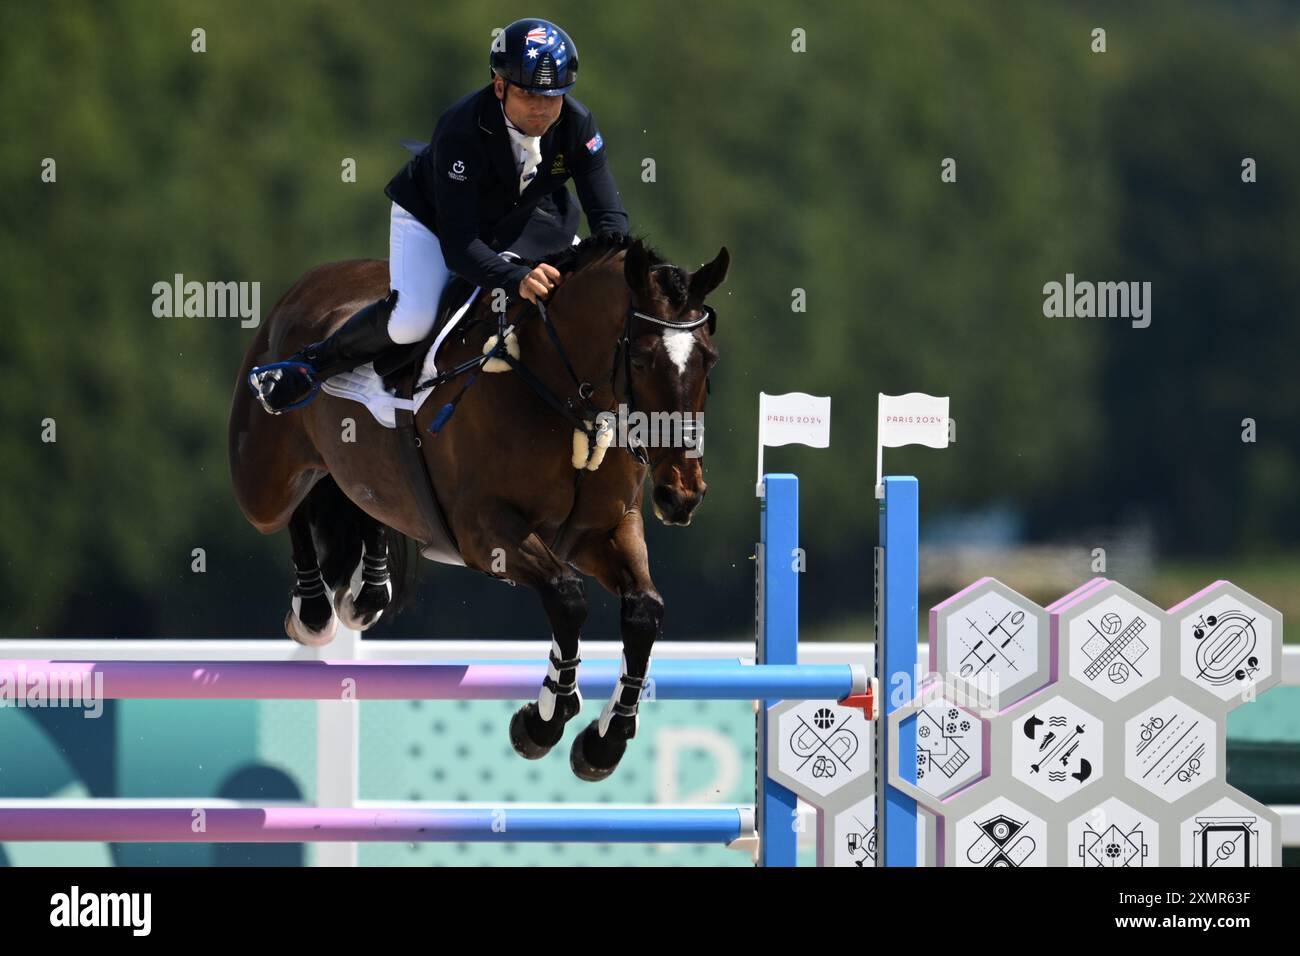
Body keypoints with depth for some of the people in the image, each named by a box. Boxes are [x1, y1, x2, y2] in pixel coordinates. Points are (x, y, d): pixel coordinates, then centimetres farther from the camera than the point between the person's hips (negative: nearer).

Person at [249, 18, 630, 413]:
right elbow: (456, 245, -43)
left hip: (517, 222, 6)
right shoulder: (461, 132, -39)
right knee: (409, 322, -25)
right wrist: (516, 280, -61)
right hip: (431, 216, -6)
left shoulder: (577, 124, -26)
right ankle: (314, 364, -3)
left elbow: (608, 215, -24)